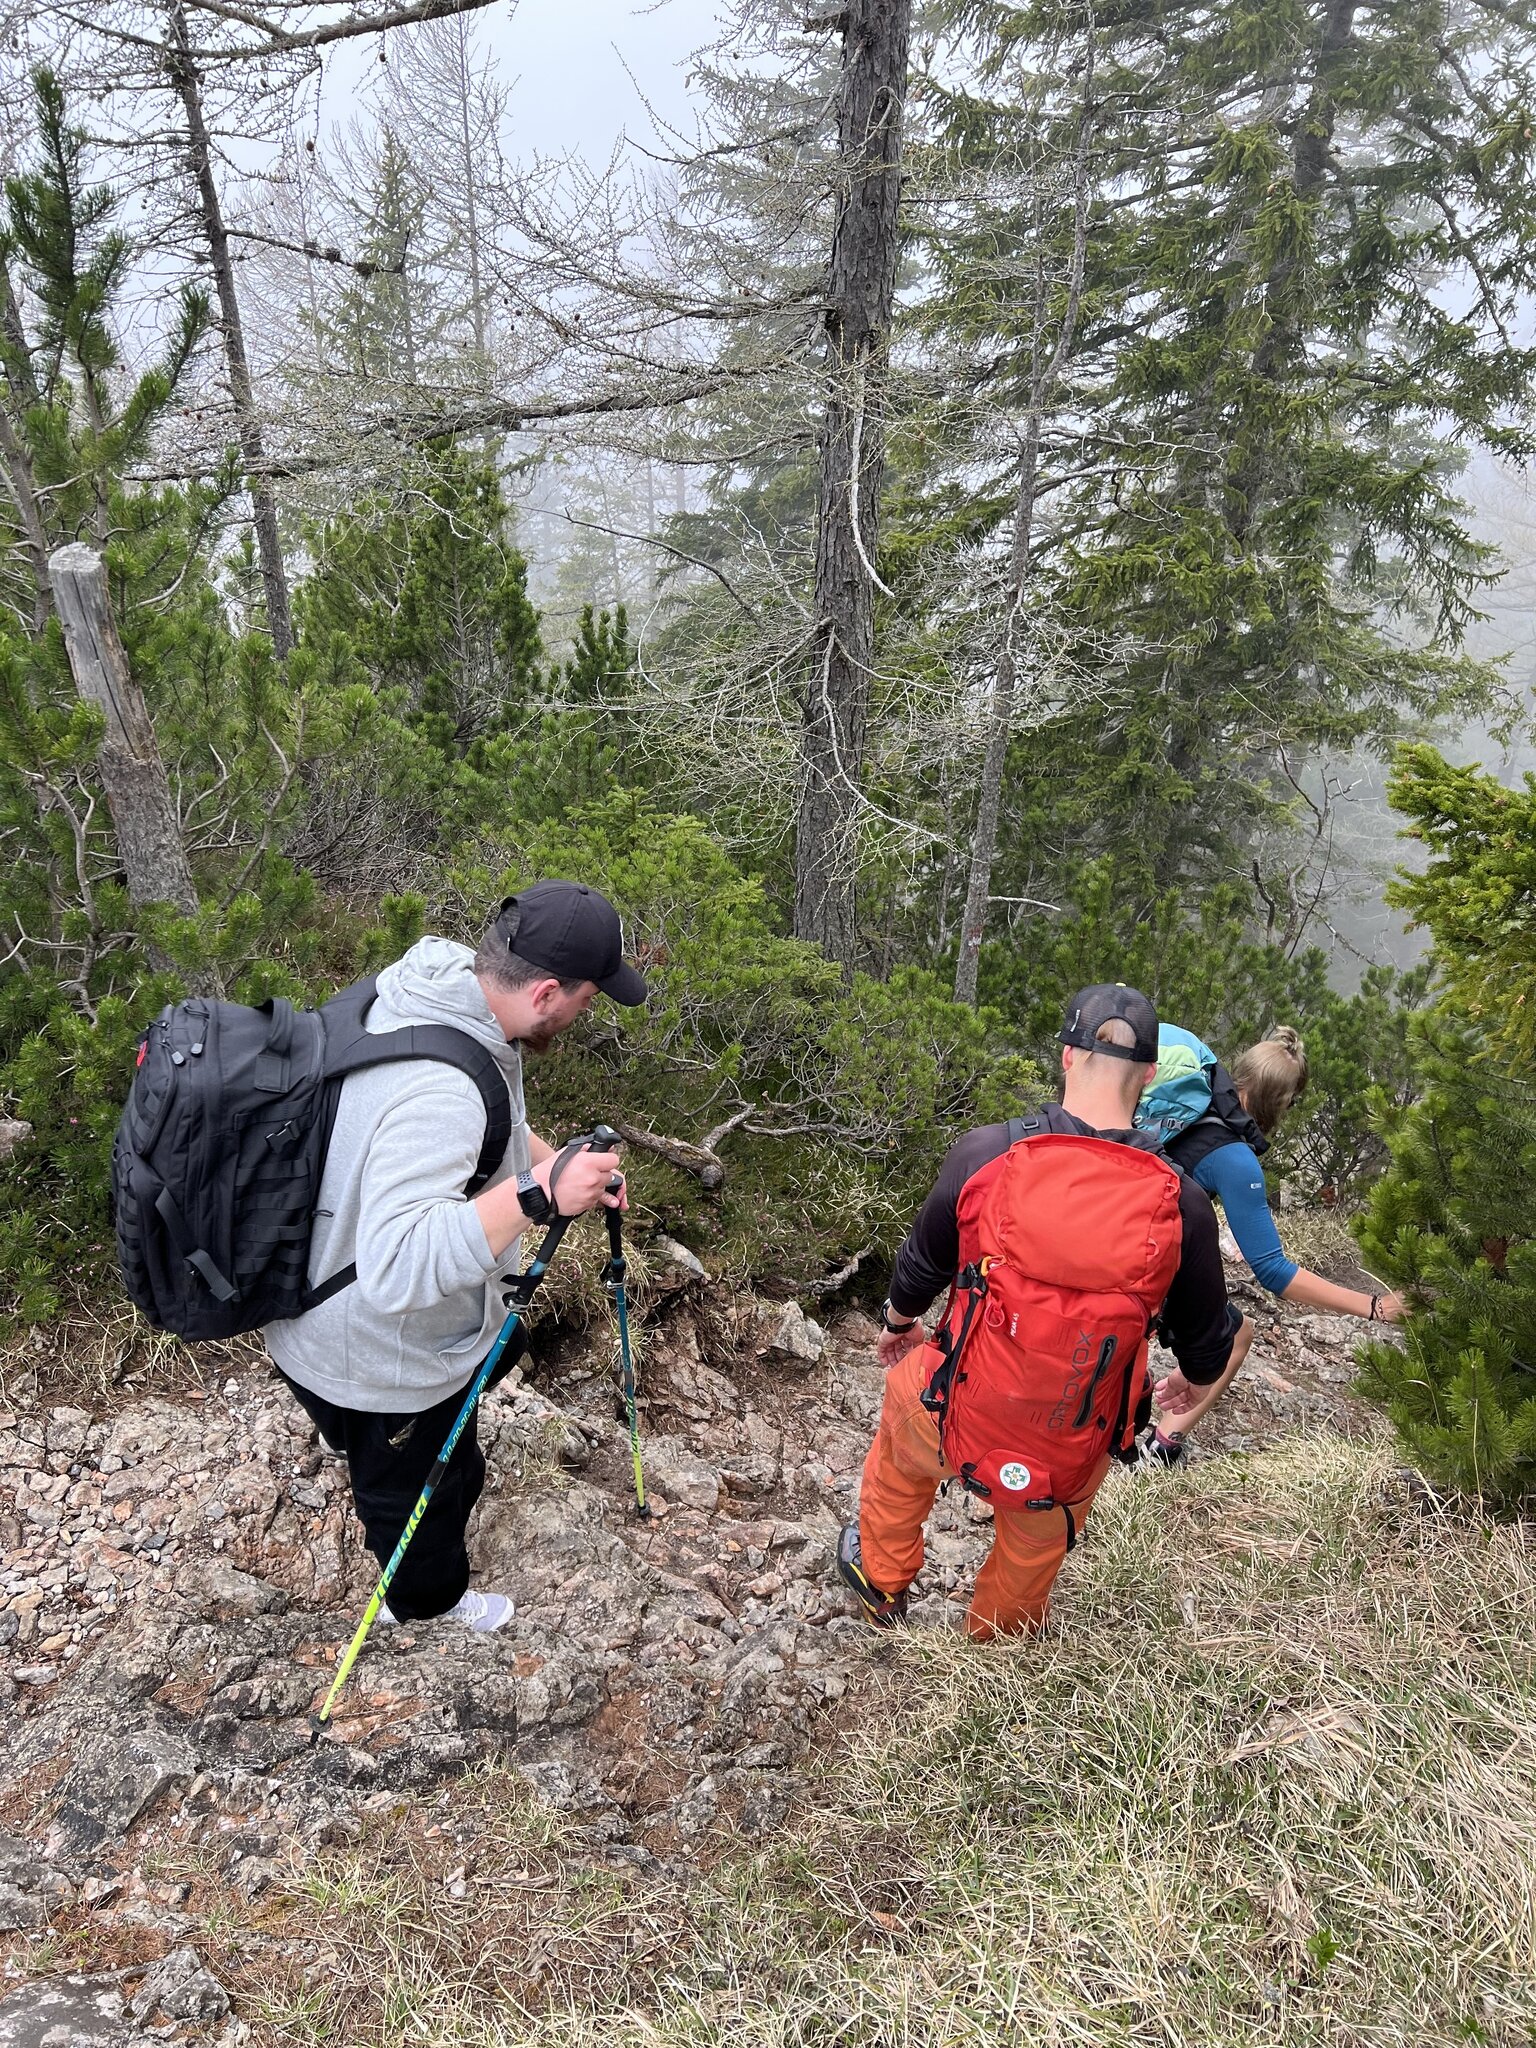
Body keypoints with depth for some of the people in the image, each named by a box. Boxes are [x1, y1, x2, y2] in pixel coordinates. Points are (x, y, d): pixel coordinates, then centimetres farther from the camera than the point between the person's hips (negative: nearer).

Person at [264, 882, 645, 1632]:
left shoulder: (431, 993, -9)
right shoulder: (436, 1089, -41)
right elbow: (396, 1267, -48)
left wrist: (556, 1163, -1)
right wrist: (539, 1194, -45)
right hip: (380, 1365, -9)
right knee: (421, 1498, 22)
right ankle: (429, 1608, 52)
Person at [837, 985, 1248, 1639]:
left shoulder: (983, 1156, -19)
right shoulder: (1181, 1205, -18)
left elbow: (919, 1269, -1)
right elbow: (1206, 1359, -3)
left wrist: (897, 1323, 22)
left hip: (955, 1423, 0)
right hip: (1072, 1460, 1)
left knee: (903, 1390, 35)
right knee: (1036, 1542, 35)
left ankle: (881, 1582, 53)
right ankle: (998, 1636, 65)